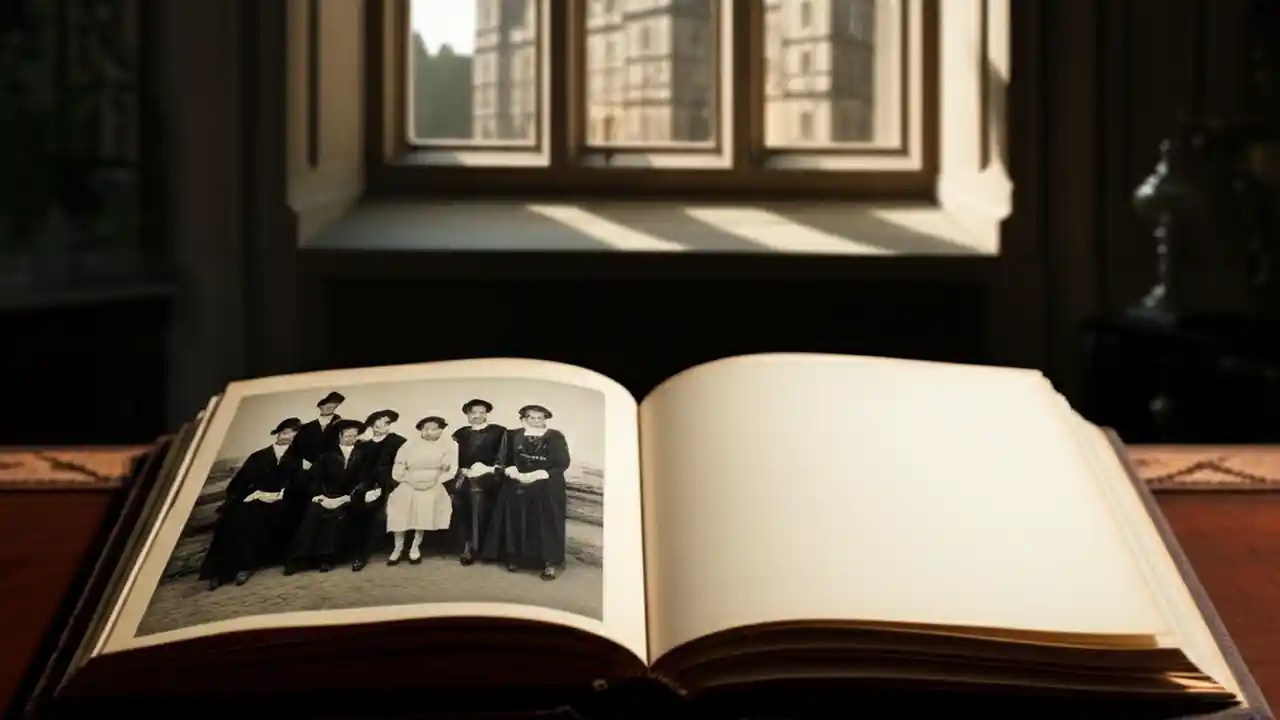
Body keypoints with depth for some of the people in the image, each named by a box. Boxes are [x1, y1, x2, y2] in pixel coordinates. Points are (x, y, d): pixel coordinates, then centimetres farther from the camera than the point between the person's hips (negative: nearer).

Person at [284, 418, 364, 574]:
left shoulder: (361, 456, 13)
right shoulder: (328, 454, 12)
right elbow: (316, 477, 4)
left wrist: (347, 497, -10)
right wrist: (320, 495, -12)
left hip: (346, 498, 0)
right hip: (325, 496, 1)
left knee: (336, 513, -31)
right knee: (313, 511, -27)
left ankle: (326, 558, -31)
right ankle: (298, 558, -28)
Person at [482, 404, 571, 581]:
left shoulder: (555, 437, 1)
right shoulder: (513, 436, 8)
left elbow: (563, 462, -5)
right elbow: (503, 460, 6)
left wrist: (541, 473, -17)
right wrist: (511, 471, -15)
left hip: (547, 490, -2)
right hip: (516, 487, 2)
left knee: (546, 524, -9)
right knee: (517, 522, -1)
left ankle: (551, 562, -9)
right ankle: (516, 558, 7)